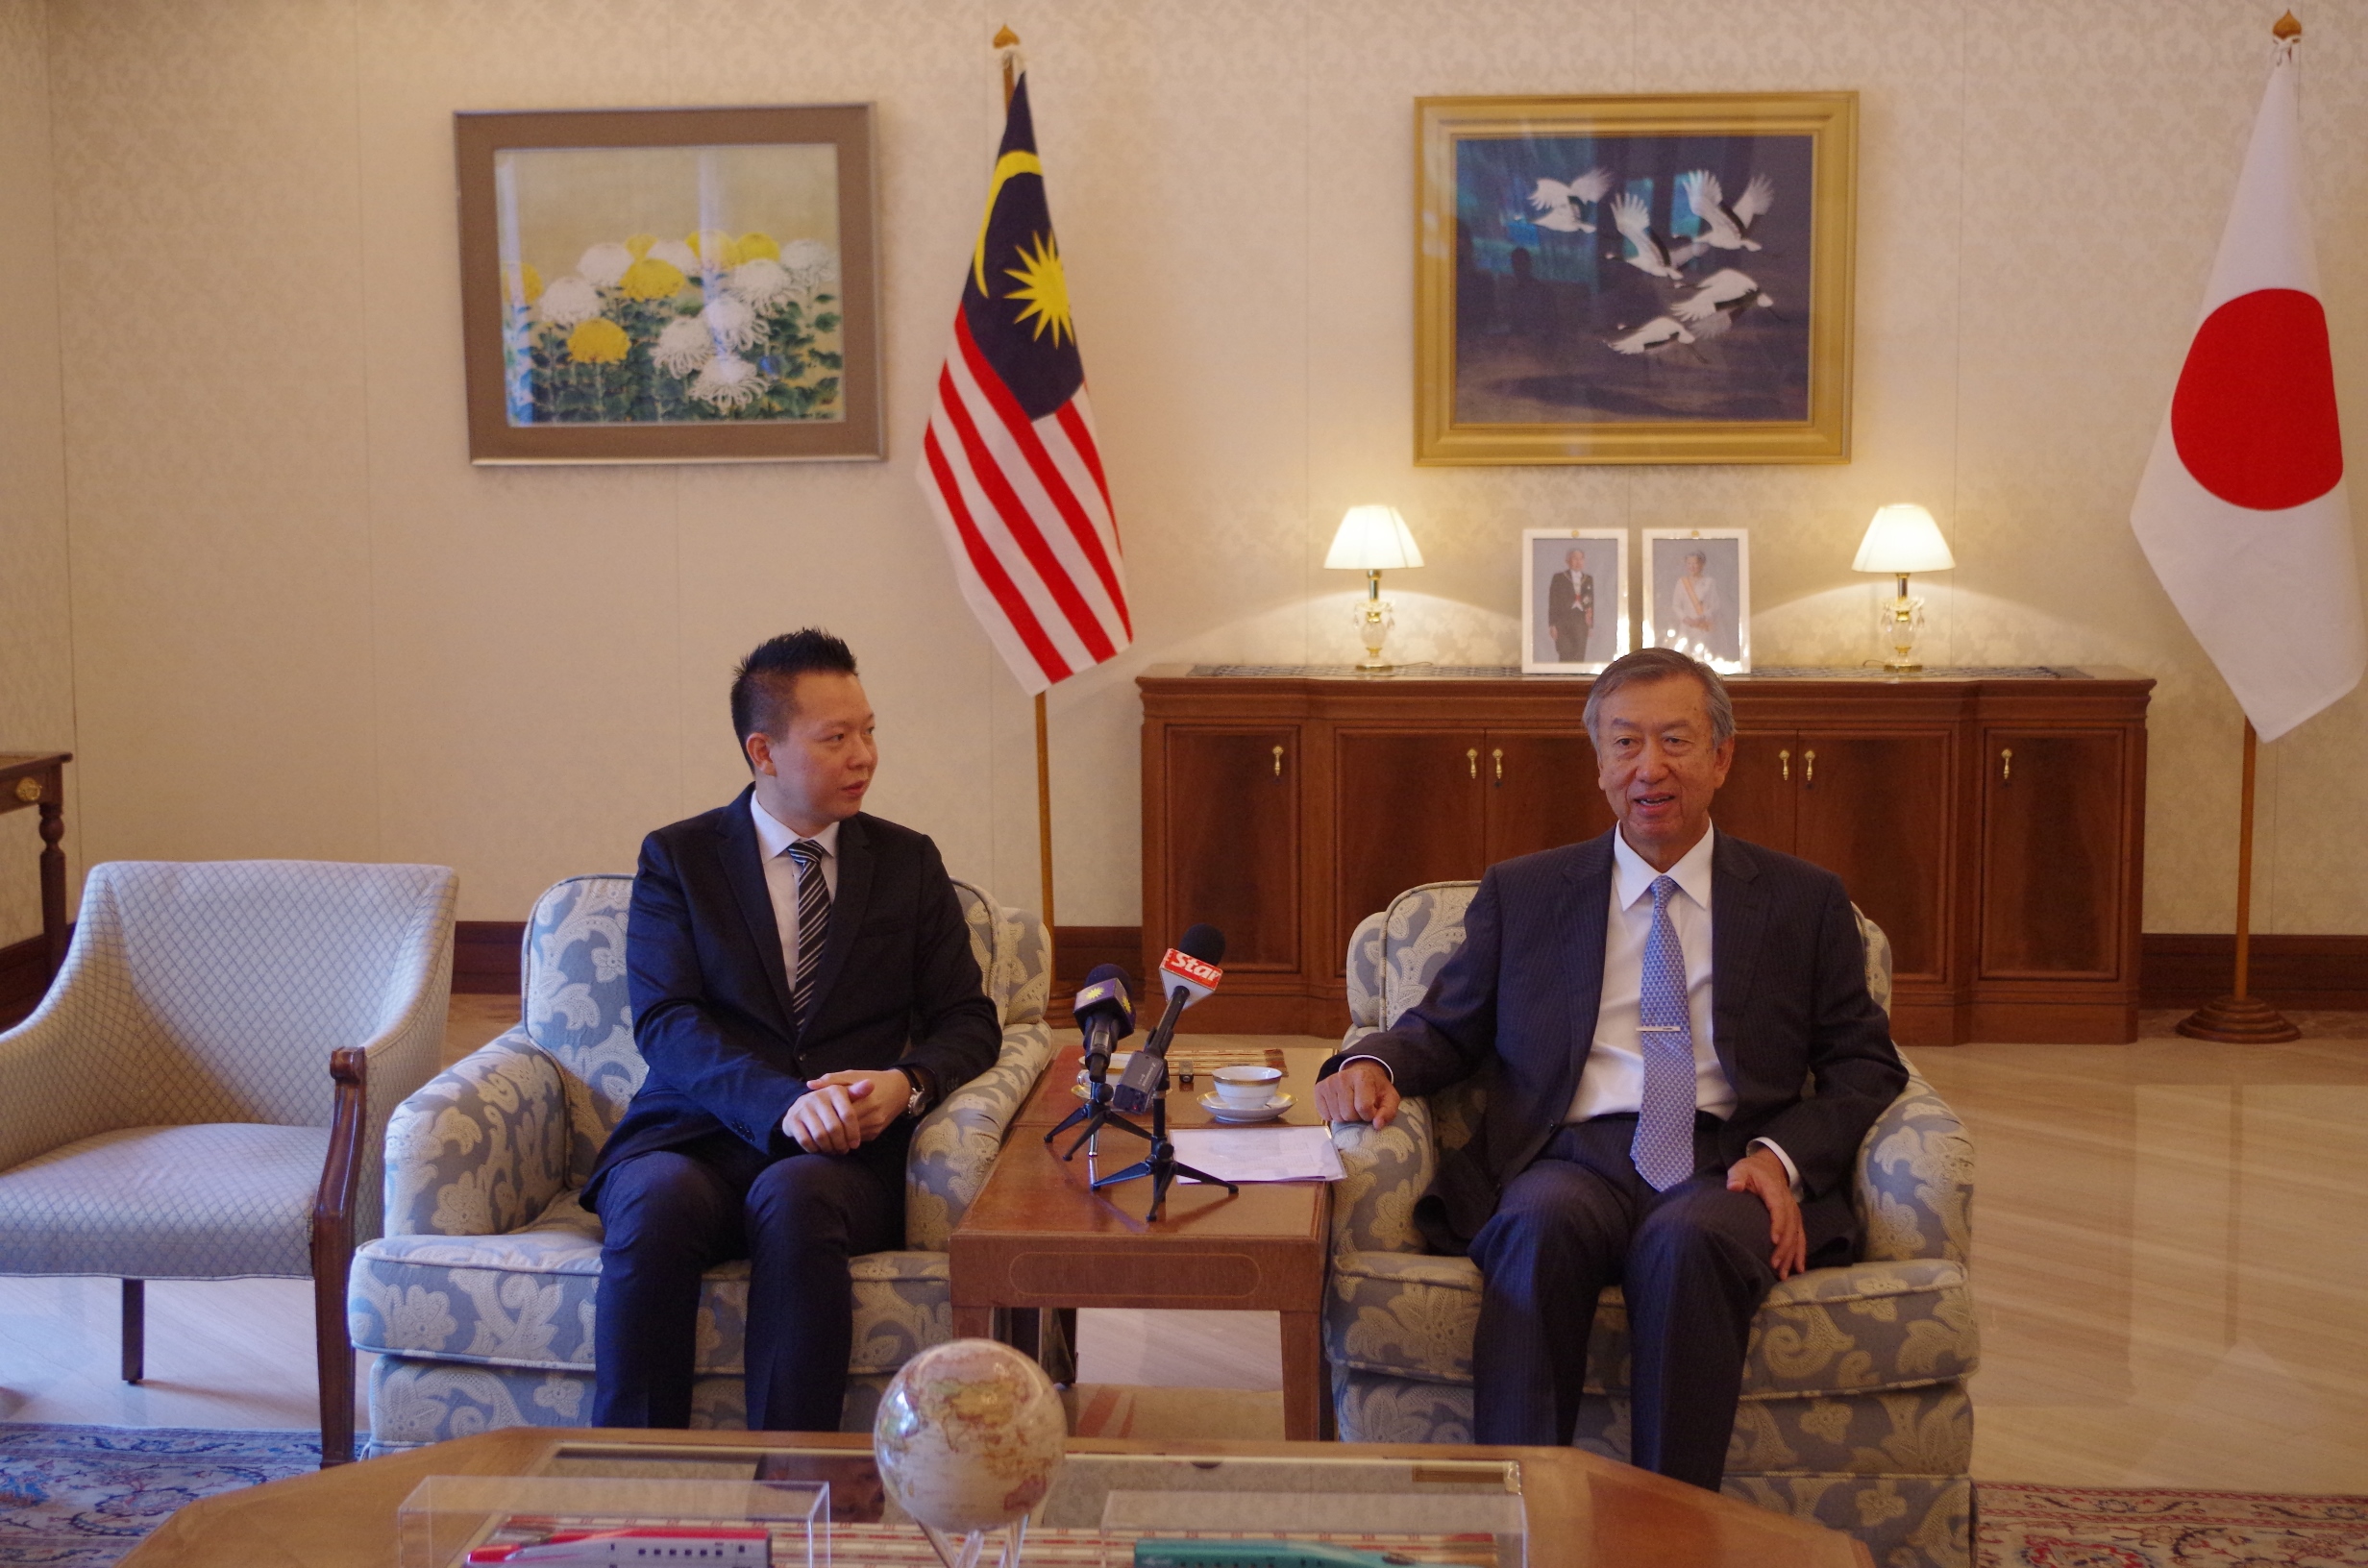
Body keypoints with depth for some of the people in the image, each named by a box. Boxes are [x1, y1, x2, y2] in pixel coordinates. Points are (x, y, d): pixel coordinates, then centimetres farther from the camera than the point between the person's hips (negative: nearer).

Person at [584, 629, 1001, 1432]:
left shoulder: (908, 863, 16)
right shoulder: (676, 858, 10)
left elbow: (968, 1020, 13)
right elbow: (665, 1024, -3)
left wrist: (906, 1082, -11)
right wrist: (783, 1102, -21)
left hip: (843, 1155, 1)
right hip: (695, 1138, 0)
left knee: (795, 1199, -35)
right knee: (658, 1201, -35)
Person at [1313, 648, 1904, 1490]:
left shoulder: (1803, 901, 17)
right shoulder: (1519, 894, 19)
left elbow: (1864, 1063, 15)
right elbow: (1443, 1029, 20)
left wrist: (1784, 1157, -5)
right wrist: (1373, 1064, -4)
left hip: (1725, 1168, 0)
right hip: (1571, 1159, 1)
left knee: (1690, 1242, -37)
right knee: (1541, 1229, -36)